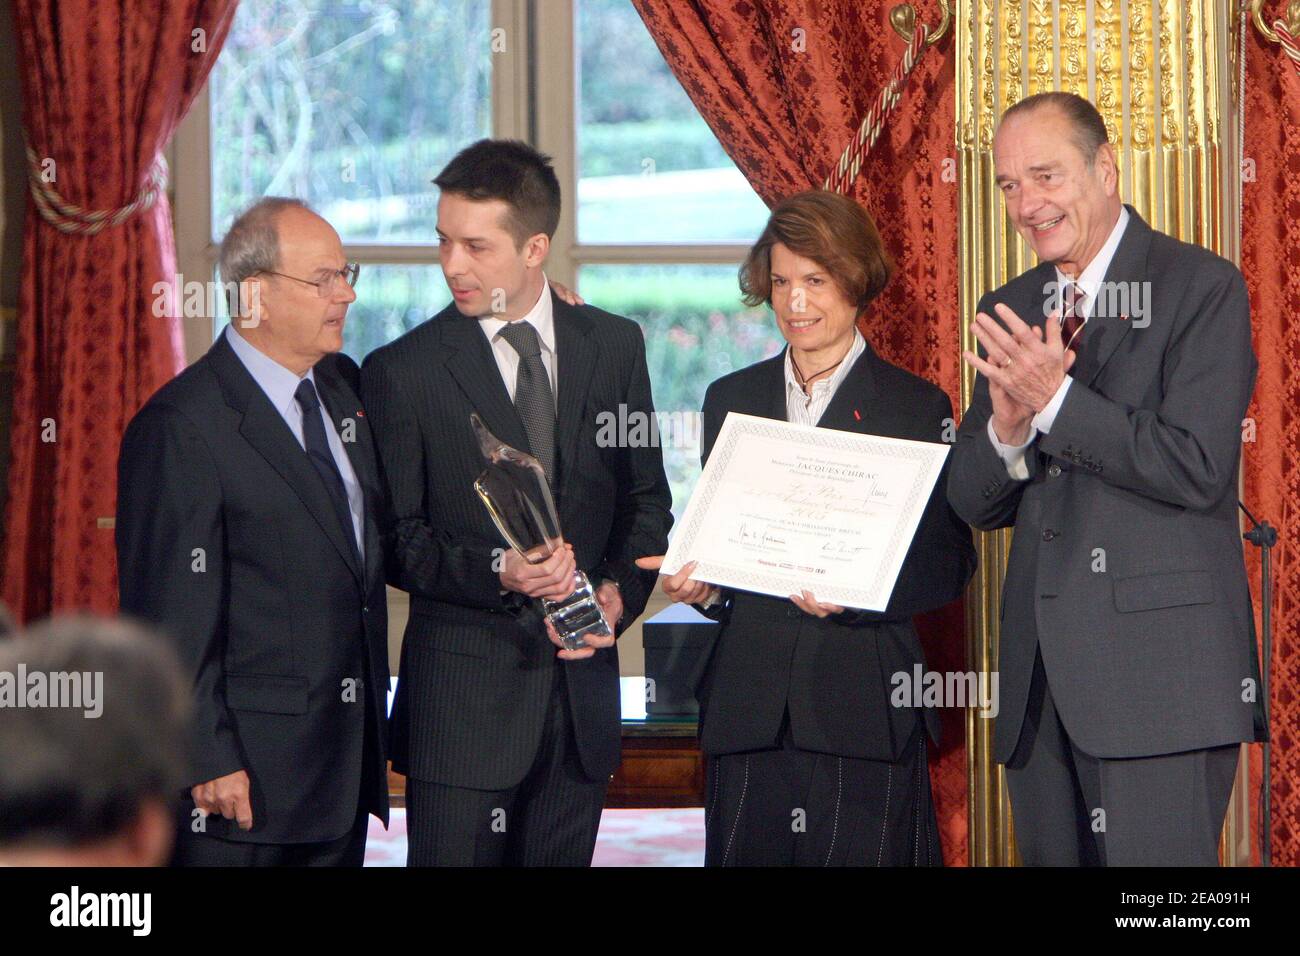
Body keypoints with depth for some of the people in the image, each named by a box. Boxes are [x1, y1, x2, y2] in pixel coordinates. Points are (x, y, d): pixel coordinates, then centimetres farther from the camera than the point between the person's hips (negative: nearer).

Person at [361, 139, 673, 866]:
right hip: (463, 693, -3)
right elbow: (398, 540, -4)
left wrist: (620, 591, -6)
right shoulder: (403, 370, -4)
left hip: (583, 691, 3)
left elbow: (647, 499, 12)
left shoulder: (615, 346, 7)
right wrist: (497, 570, -21)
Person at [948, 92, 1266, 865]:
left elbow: (1197, 469, -13)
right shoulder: (1009, 311, 16)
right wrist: (1008, 429, -8)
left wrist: (1054, 399, -16)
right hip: (1044, 676, 6)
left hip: (1160, 670, -6)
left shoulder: (1202, 287, -3)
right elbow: (976, 504, 13)